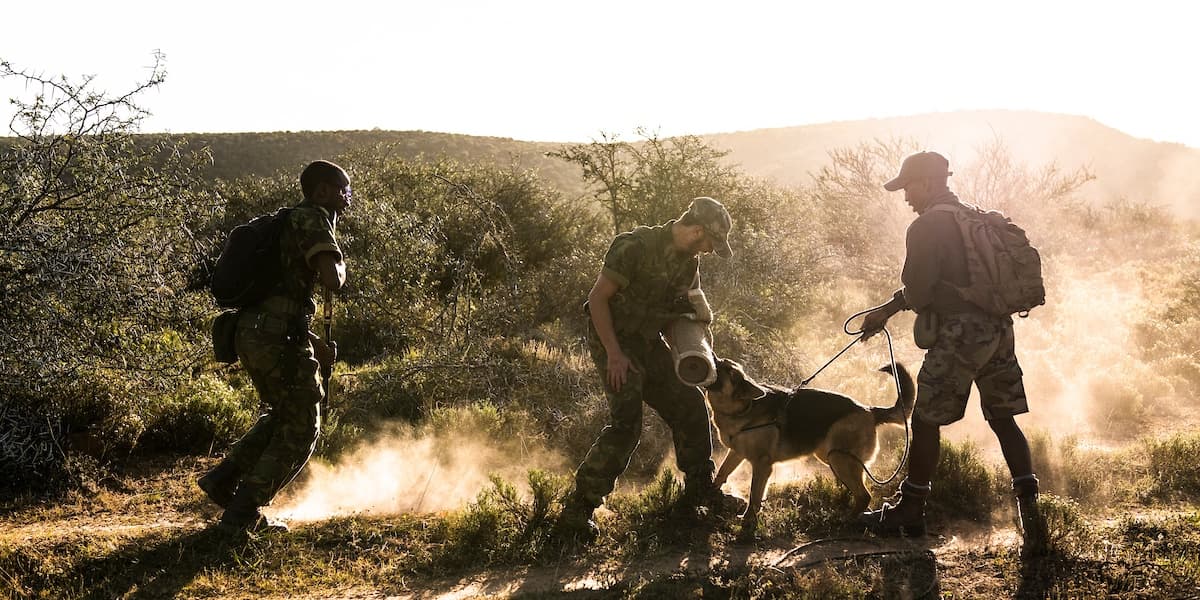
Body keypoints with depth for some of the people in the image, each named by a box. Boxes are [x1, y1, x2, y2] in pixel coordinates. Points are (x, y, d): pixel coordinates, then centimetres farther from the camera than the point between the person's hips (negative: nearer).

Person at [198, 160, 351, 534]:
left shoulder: (288, 225, 25)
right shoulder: (313, 219, -5)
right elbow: (331, 281, -20)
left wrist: (315, 344, 26)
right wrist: (339, 269, 4)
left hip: (251, 334, 9)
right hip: (279, 337, -9)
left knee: (282, 416, 27)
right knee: (300, 430, 3)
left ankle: (223, 479, 20)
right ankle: (242, 514, 4)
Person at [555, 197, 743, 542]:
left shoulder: (689, 261, 4)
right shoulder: (636, 247, -22)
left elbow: (688, 311, 18)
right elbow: (598, 298, -20)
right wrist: (614, 355, -24)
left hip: (648, 343, 8)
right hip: (613, 341, -8)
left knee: (689, 406, 9)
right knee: (626, 424, -19)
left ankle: (699, 490, 27)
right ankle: (577, 510, -13)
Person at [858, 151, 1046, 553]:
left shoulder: (926, 227, -10)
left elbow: (917, 292, -13)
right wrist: (885, 312, 28)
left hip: (960, 335, -8)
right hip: (998, 329, 8)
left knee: (926, 421, 5)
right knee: (1004, 421, 10)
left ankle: (909, 513, 17)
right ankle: (1030, 512, 3)